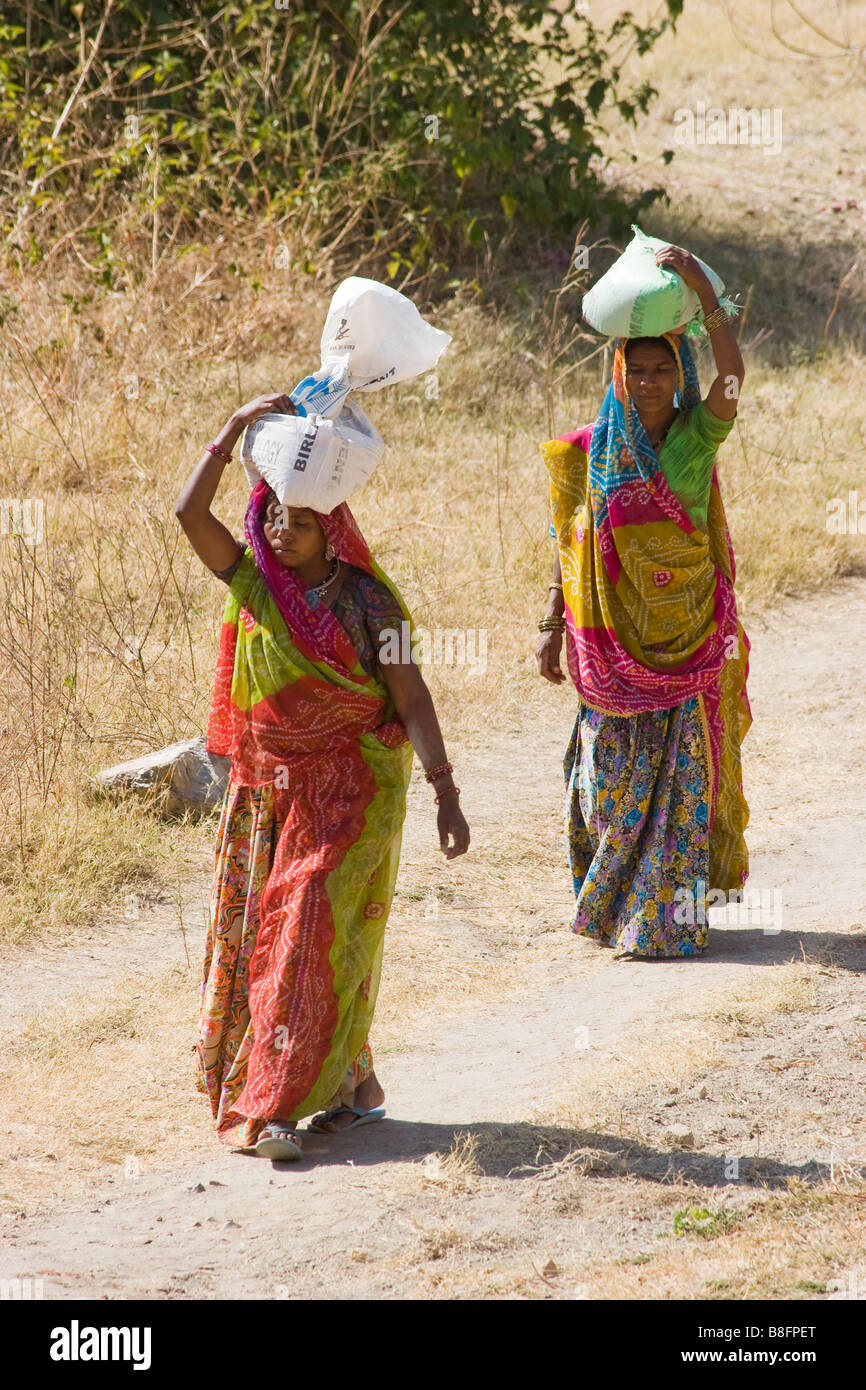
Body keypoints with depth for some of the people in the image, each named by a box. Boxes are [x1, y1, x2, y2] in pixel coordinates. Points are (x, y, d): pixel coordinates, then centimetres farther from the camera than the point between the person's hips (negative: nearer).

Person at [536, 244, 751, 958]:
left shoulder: (699, 436, -4)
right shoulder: (593, 452, 1)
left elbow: (733, 375, -23)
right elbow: (570, 545, 7)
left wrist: (704, 293, -33)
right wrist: (553, 625, 5)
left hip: (690, 635, -1)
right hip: (615, 643, 1)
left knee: (683, 770, -1)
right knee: (613, 772, 5)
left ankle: (669, 916, 4)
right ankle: (610, 902, 19)